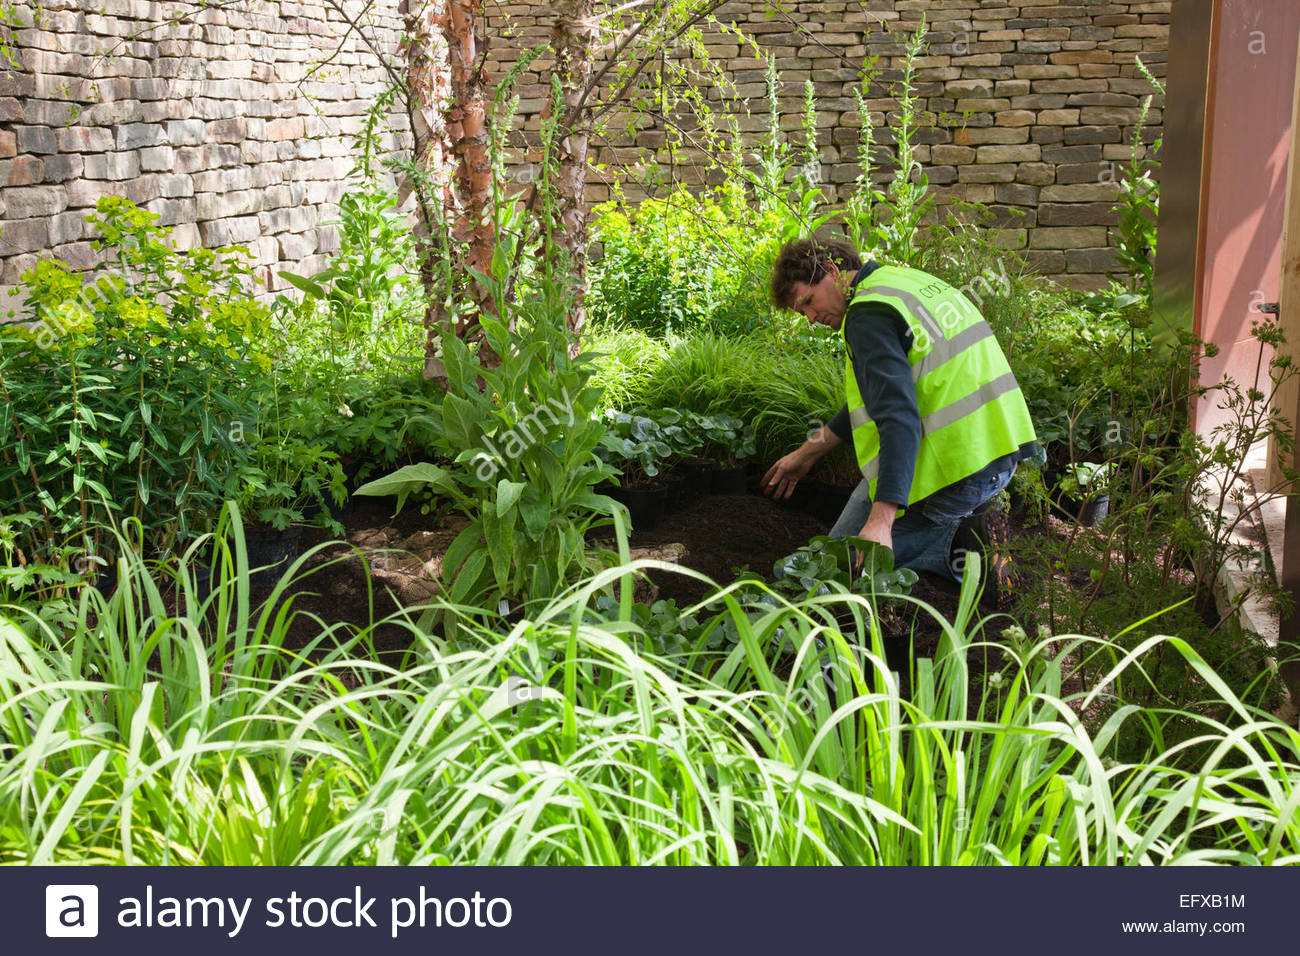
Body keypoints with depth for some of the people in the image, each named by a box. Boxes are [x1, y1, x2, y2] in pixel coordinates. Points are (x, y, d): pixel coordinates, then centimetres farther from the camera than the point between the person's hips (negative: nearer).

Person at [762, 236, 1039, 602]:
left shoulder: (868, 315, -14)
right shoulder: (908, 279, 16)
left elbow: (899, 418, -27)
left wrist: (880, 521, -34)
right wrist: (808, 452, 30)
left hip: (949, 469, -9)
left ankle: (962, 547, -9)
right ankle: (969, 529, 8)